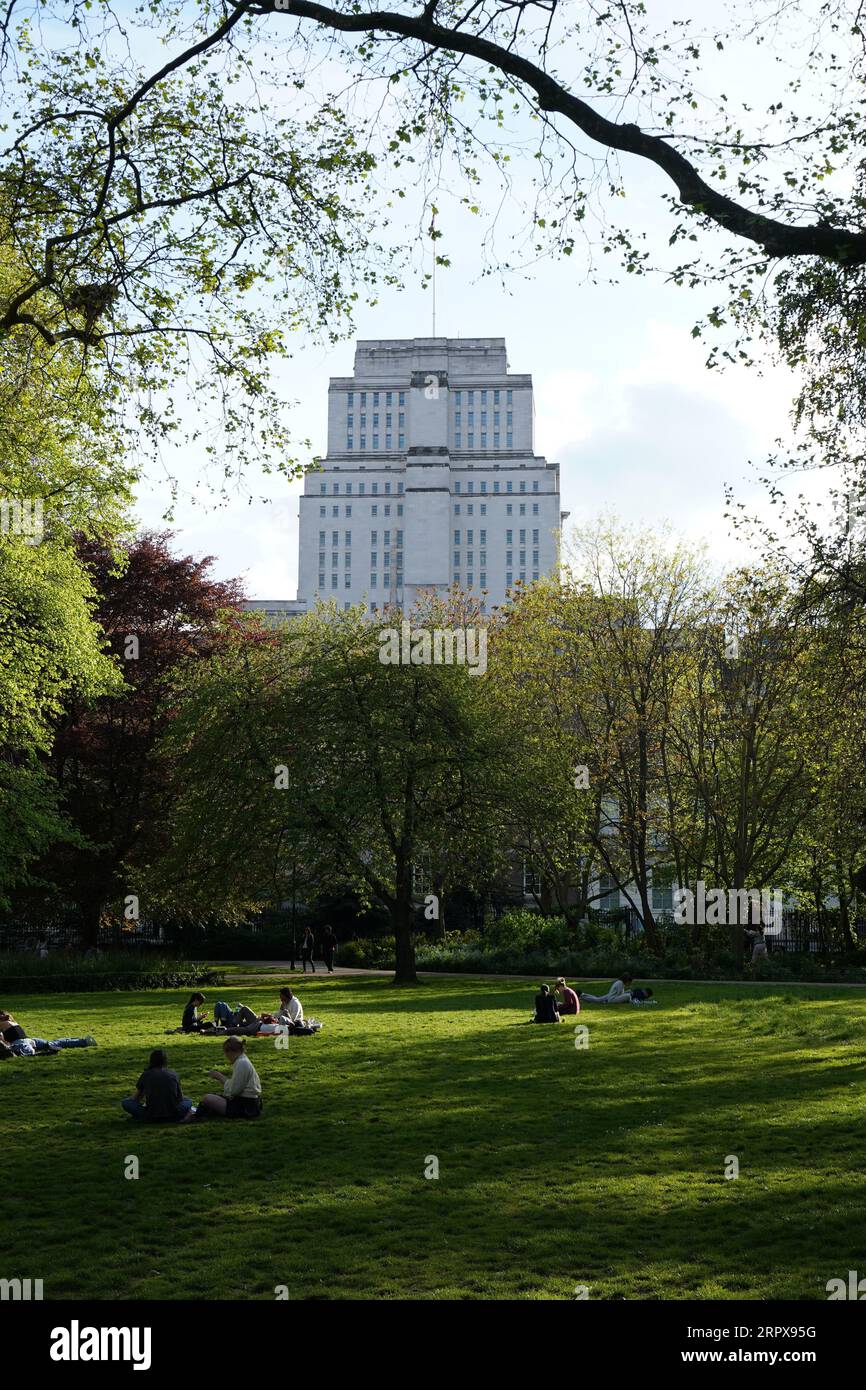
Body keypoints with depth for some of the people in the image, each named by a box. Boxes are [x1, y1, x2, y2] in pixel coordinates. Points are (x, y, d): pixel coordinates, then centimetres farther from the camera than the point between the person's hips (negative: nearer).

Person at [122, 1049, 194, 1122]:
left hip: (152, 1118, -2)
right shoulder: (174, 1074, 11)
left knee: (126, 1102, 17)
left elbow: (136, 1098, 22)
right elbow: (180, 1097, 26)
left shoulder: (146, 1075, 8)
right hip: (173, 1117, 2)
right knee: (188, 1100, 32)